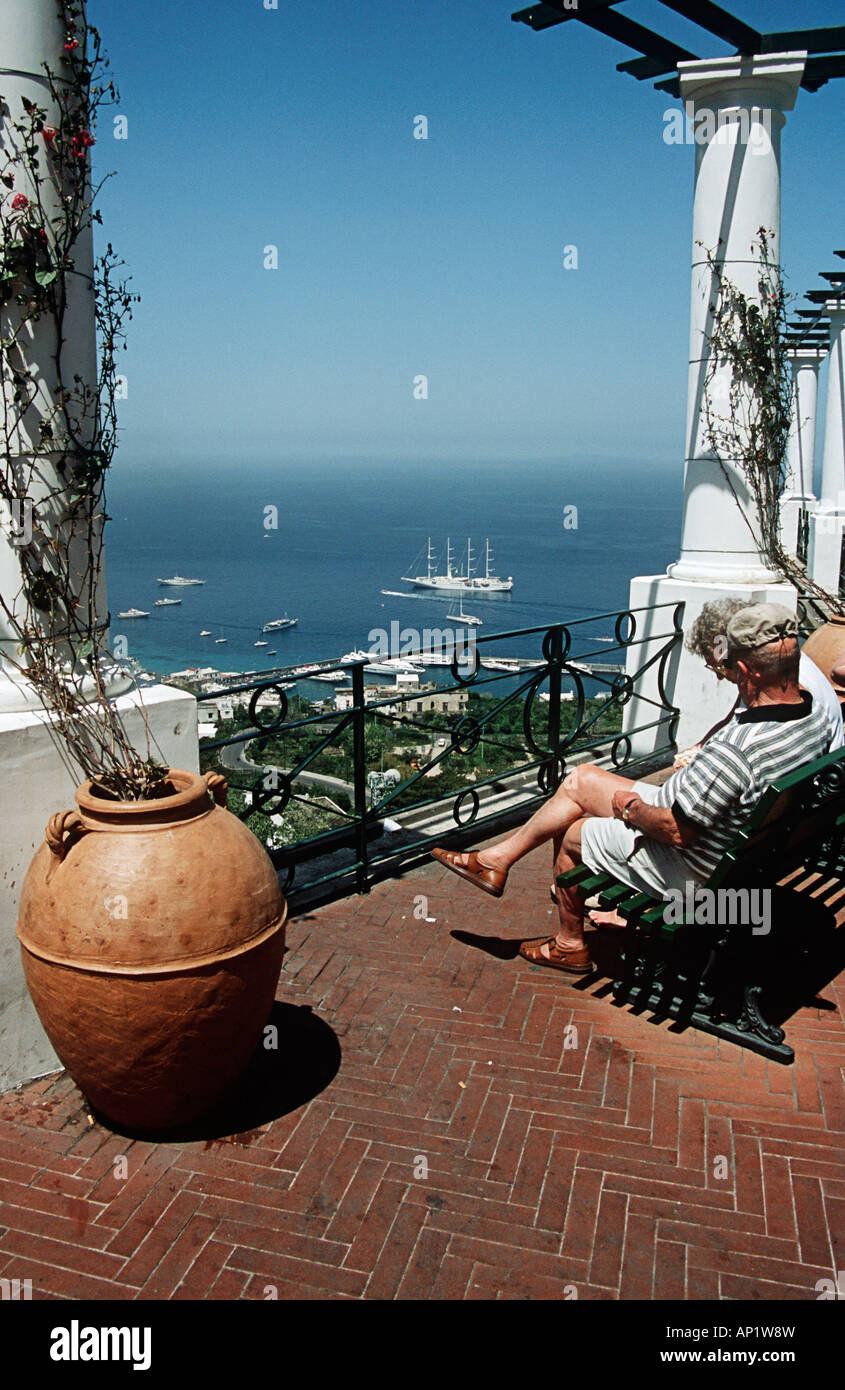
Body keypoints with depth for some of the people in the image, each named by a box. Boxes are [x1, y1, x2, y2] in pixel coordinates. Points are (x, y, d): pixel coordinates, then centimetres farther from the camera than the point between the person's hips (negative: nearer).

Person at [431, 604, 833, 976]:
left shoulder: (738, 748, -38)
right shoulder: (814, 714, -9)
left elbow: (677, 830, -30)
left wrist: (632, 808, -10)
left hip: (691, 868, -9)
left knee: (572, 835, 12)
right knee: (580, 780, 12)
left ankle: (569, 945, 35)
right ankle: (498, 859, 25)